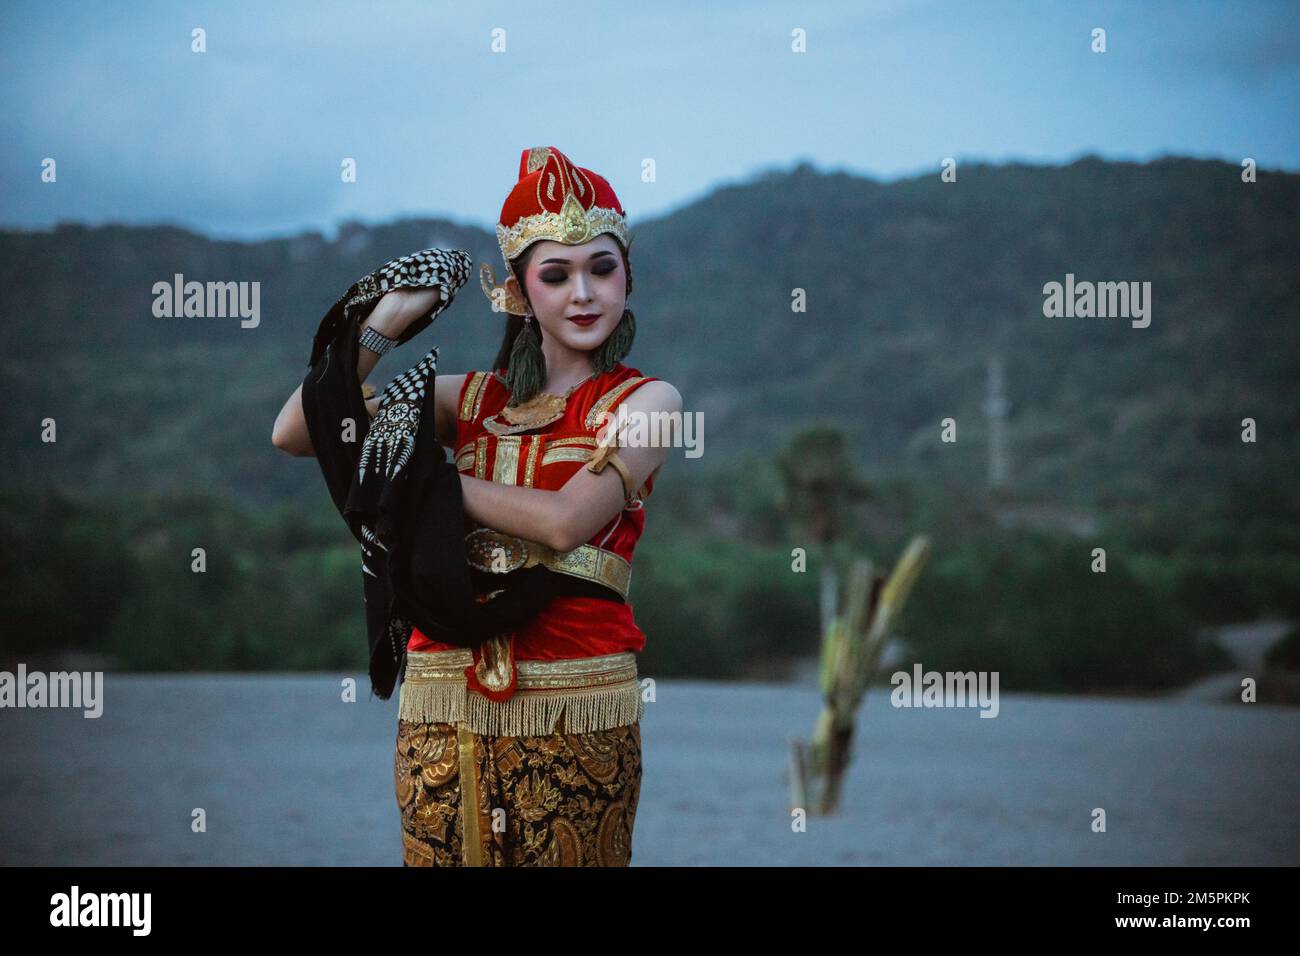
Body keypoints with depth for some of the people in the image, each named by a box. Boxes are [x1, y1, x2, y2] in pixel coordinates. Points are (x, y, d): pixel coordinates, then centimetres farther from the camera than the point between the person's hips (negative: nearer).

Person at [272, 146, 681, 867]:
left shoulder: (645, 401, 2)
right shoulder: (472, 398, 13)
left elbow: (565, 522, -14)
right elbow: (295, 433, 5)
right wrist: (392, 316, 1)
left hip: (575, 708, -3)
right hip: (444, 699, 3)